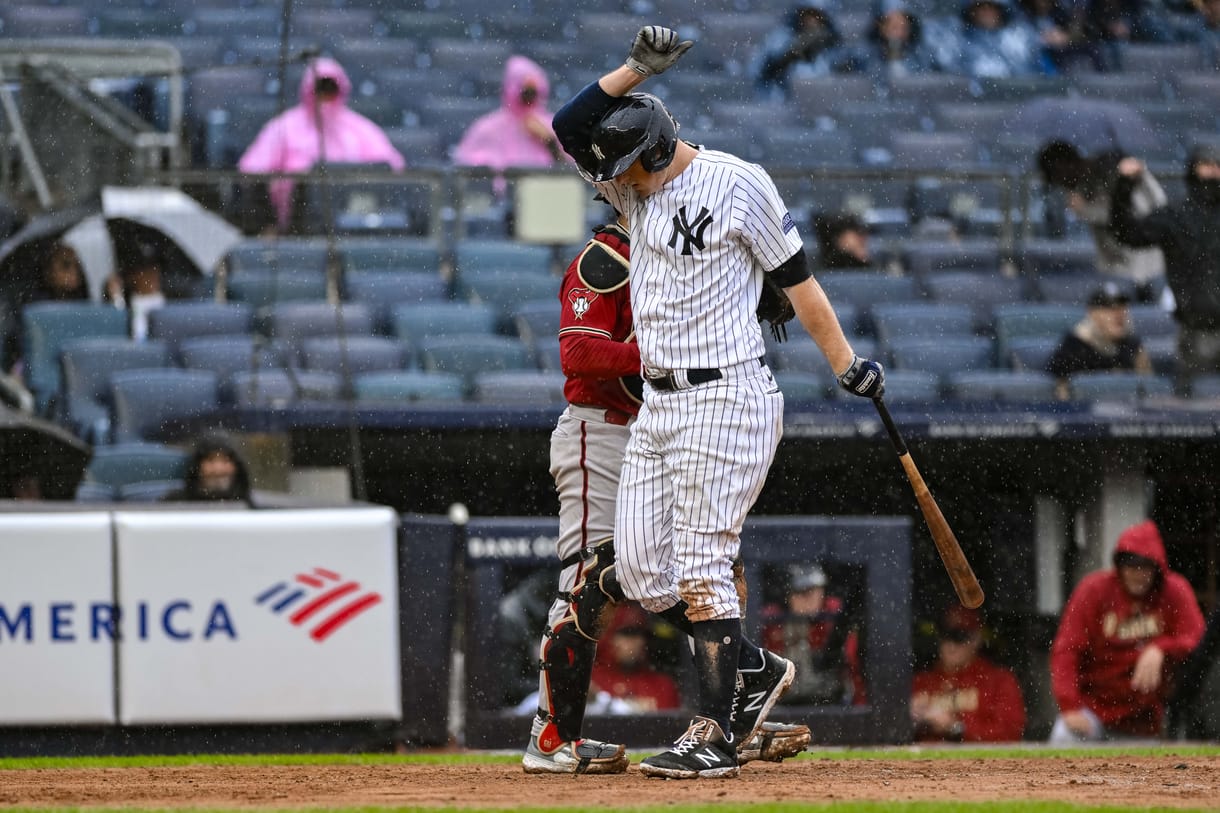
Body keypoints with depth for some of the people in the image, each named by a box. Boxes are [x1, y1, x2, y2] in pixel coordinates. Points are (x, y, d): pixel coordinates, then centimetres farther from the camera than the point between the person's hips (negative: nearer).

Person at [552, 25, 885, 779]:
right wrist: (638, 68, -14)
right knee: (641, 572, 5)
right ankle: (753, 669, 22)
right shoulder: (641, 188, 9)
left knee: (702, 568, -9)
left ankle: (716, 736, -4)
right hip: (659, 403, 8)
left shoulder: (739, 184, -9)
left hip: (726, 399, -8)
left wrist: (847, 364, -9)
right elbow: (570, 123, -3)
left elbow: (797, 278, -5)